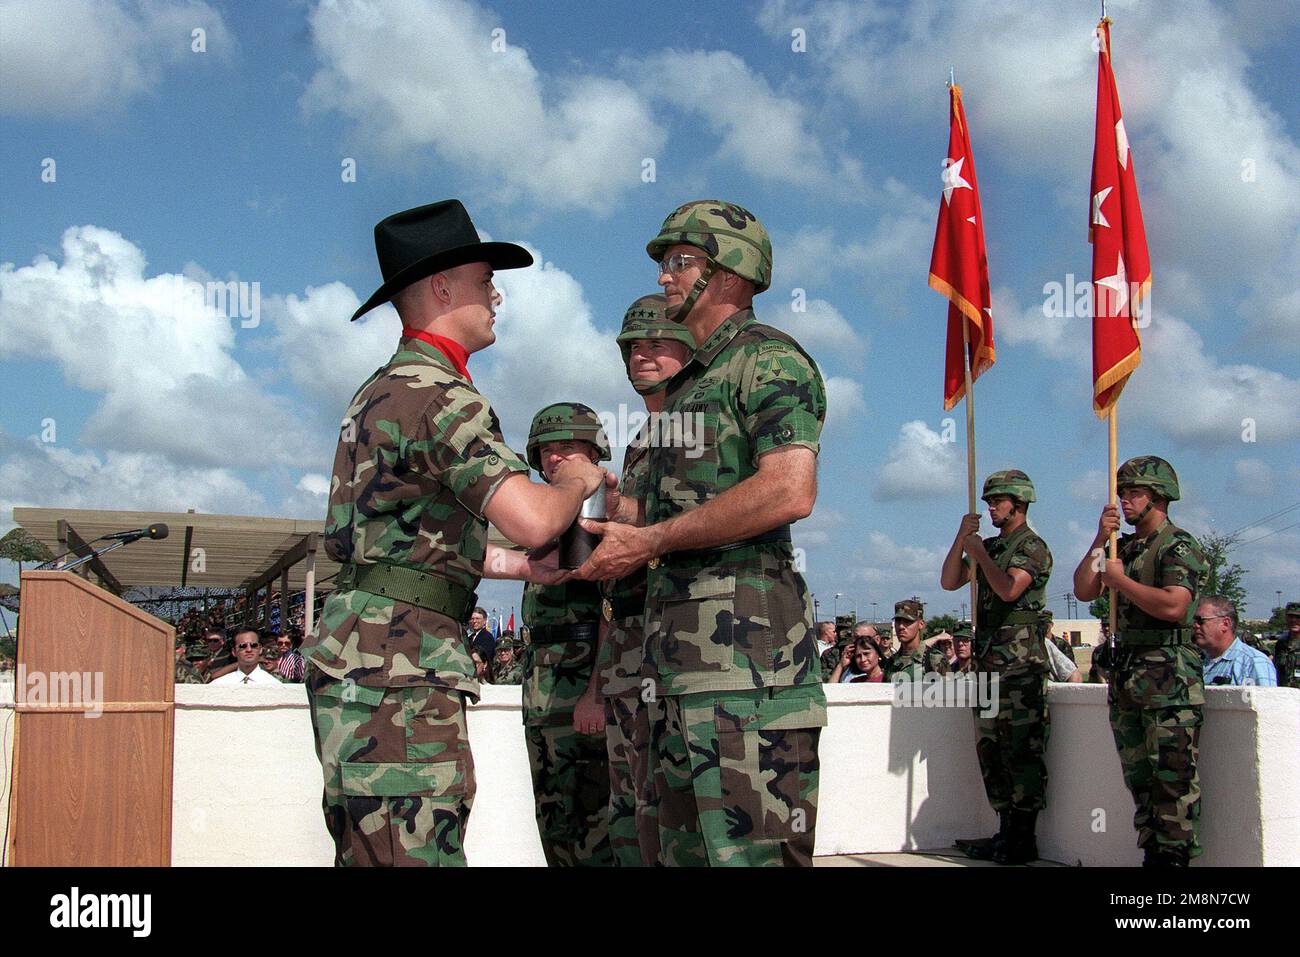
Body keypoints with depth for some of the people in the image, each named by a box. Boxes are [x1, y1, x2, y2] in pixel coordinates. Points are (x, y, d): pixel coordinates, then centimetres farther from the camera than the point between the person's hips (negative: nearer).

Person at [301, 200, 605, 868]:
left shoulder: (382, 390, 21)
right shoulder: (438, 394, -12)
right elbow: (532, 519, -24)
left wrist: (517, 566, 25)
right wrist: (576, 480, -2)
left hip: (361, 656, 11)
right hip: (395, 659, -11)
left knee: (370, 849, 15)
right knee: (416, 853, -11)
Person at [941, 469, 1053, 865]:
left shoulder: (1032, 546, -5)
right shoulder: (989, 546, 19)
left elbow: (1009, 589, -21)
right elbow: (948, 582, 12)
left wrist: (980, 553, -8)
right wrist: (961, 539, 1)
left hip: (1020, 660, -9)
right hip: (988, 659, 9)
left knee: (1021, 751, -7)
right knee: (990, 750, 10)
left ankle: (1023, 840, -4)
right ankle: (1005, 831, 16)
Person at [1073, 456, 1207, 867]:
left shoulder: (1178, 547, -7)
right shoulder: (1124, 548, 17)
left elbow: (1172, 606, -22)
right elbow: (1083, 590, 10)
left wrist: (1120, 580, -11)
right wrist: (1100, 540, 1)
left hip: (1169, 674, -8)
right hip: (1125, 674, 8)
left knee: (1172, 775, -7)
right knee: (1138, 776, 11)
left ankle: (1174, 855, -3)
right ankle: (1151, 852, 18)